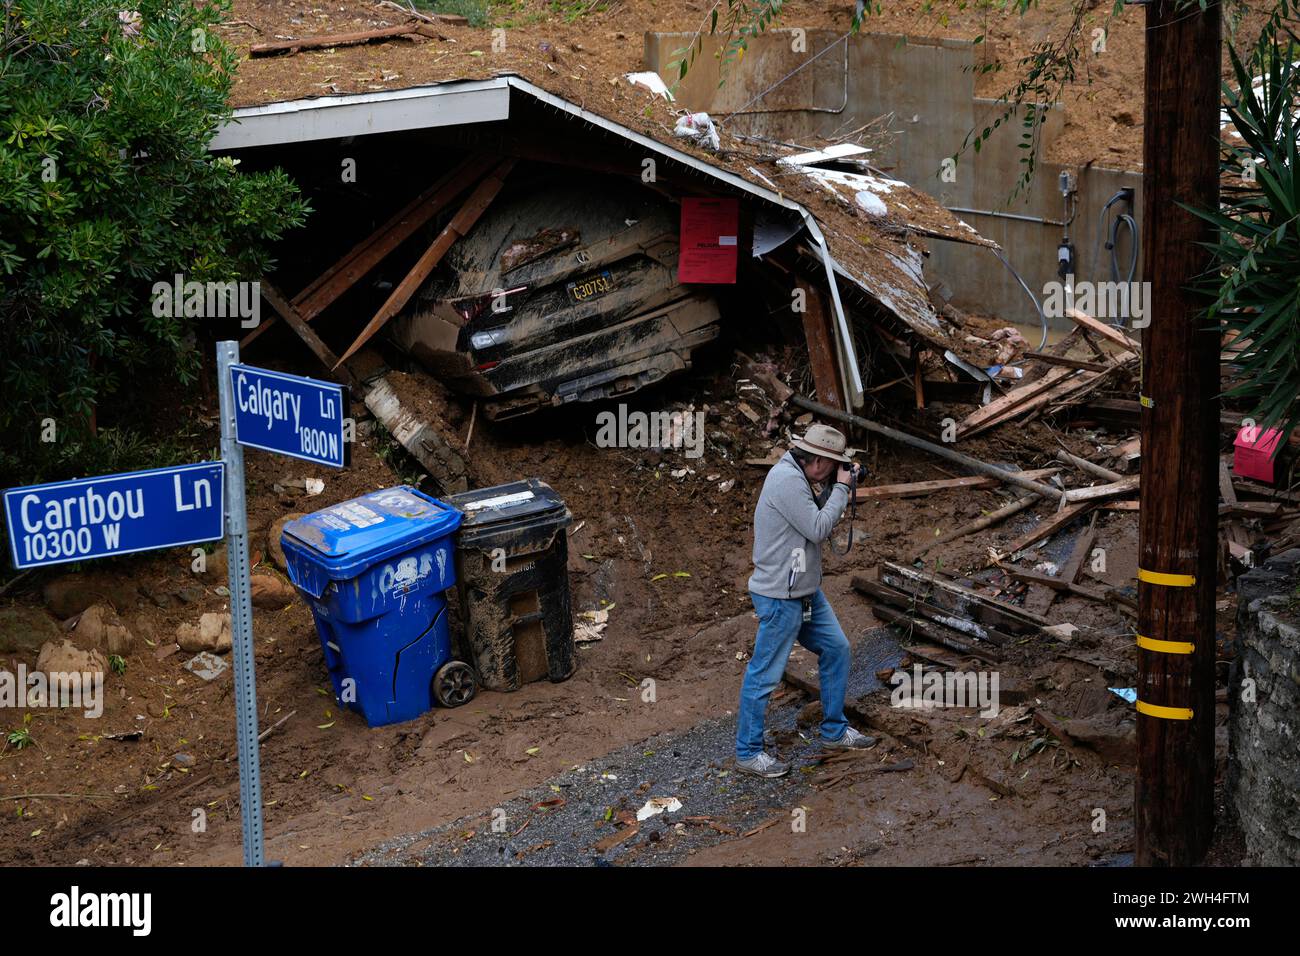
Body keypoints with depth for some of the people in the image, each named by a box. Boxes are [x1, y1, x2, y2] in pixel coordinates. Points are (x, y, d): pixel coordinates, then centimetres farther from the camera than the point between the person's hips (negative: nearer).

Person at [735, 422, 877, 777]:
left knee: (836, 648, 17)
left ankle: (834, 731, 31)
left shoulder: (795, 476, 10)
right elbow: (818, 530, -22)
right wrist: (841, 488, -12)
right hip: (780, 598, -11)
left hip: (805, 592, 11)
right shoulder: (787, 480, -22)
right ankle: (748, 752, 10)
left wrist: (834, 492, 4)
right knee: (765, 675, -1)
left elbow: (816, 522, 17)